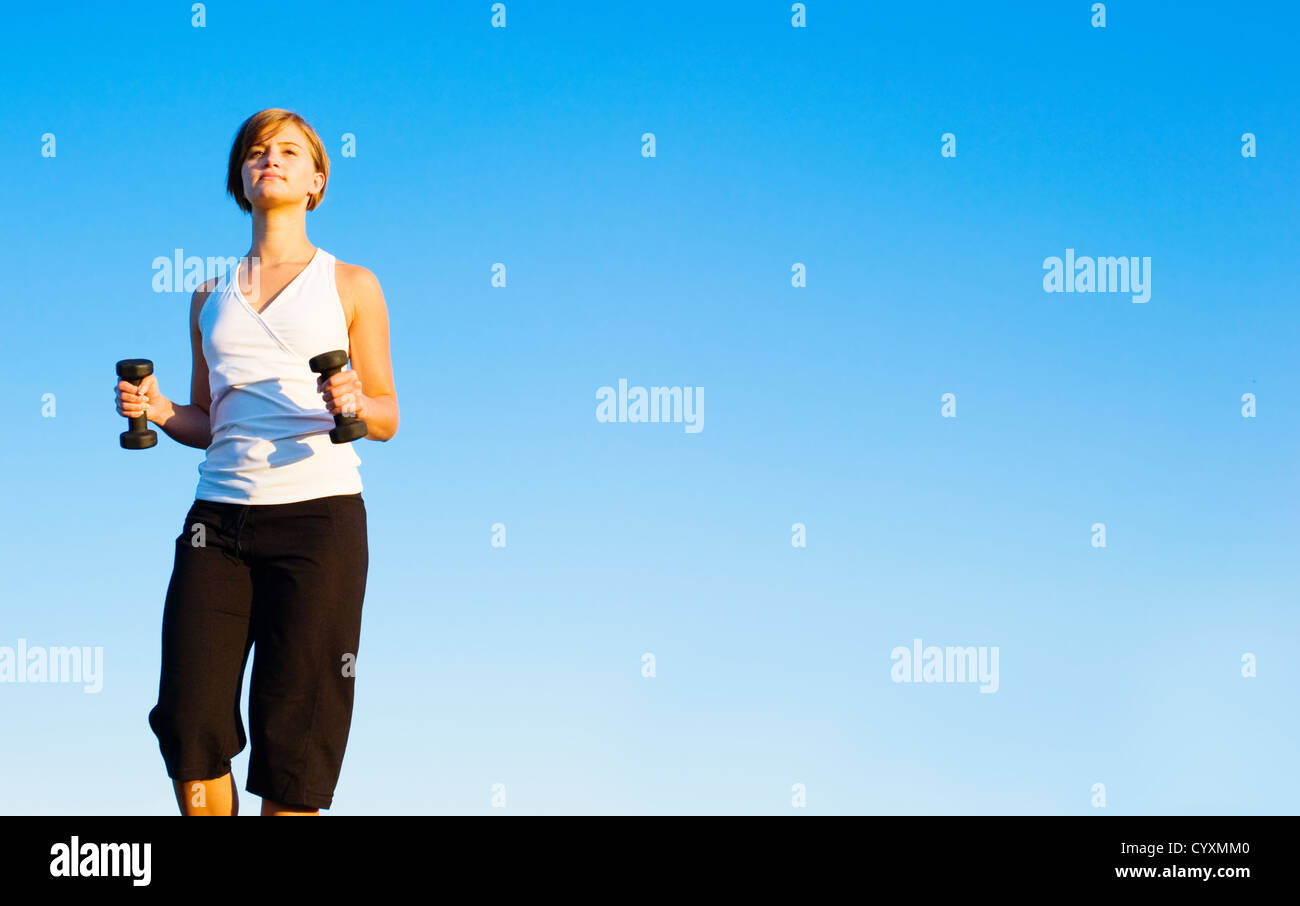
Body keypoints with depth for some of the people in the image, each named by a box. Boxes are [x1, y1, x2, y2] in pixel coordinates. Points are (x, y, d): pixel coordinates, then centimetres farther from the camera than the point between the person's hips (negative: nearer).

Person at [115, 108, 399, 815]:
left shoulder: (350, 286, 9)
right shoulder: (210, 297, 18)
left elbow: (387, 418, 8)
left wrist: (356, 405, -13)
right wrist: (160, 411, 2)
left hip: (318, 514, -3)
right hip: (219, 518, 3)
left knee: (294, 734, -2)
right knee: (190, 729, -5)